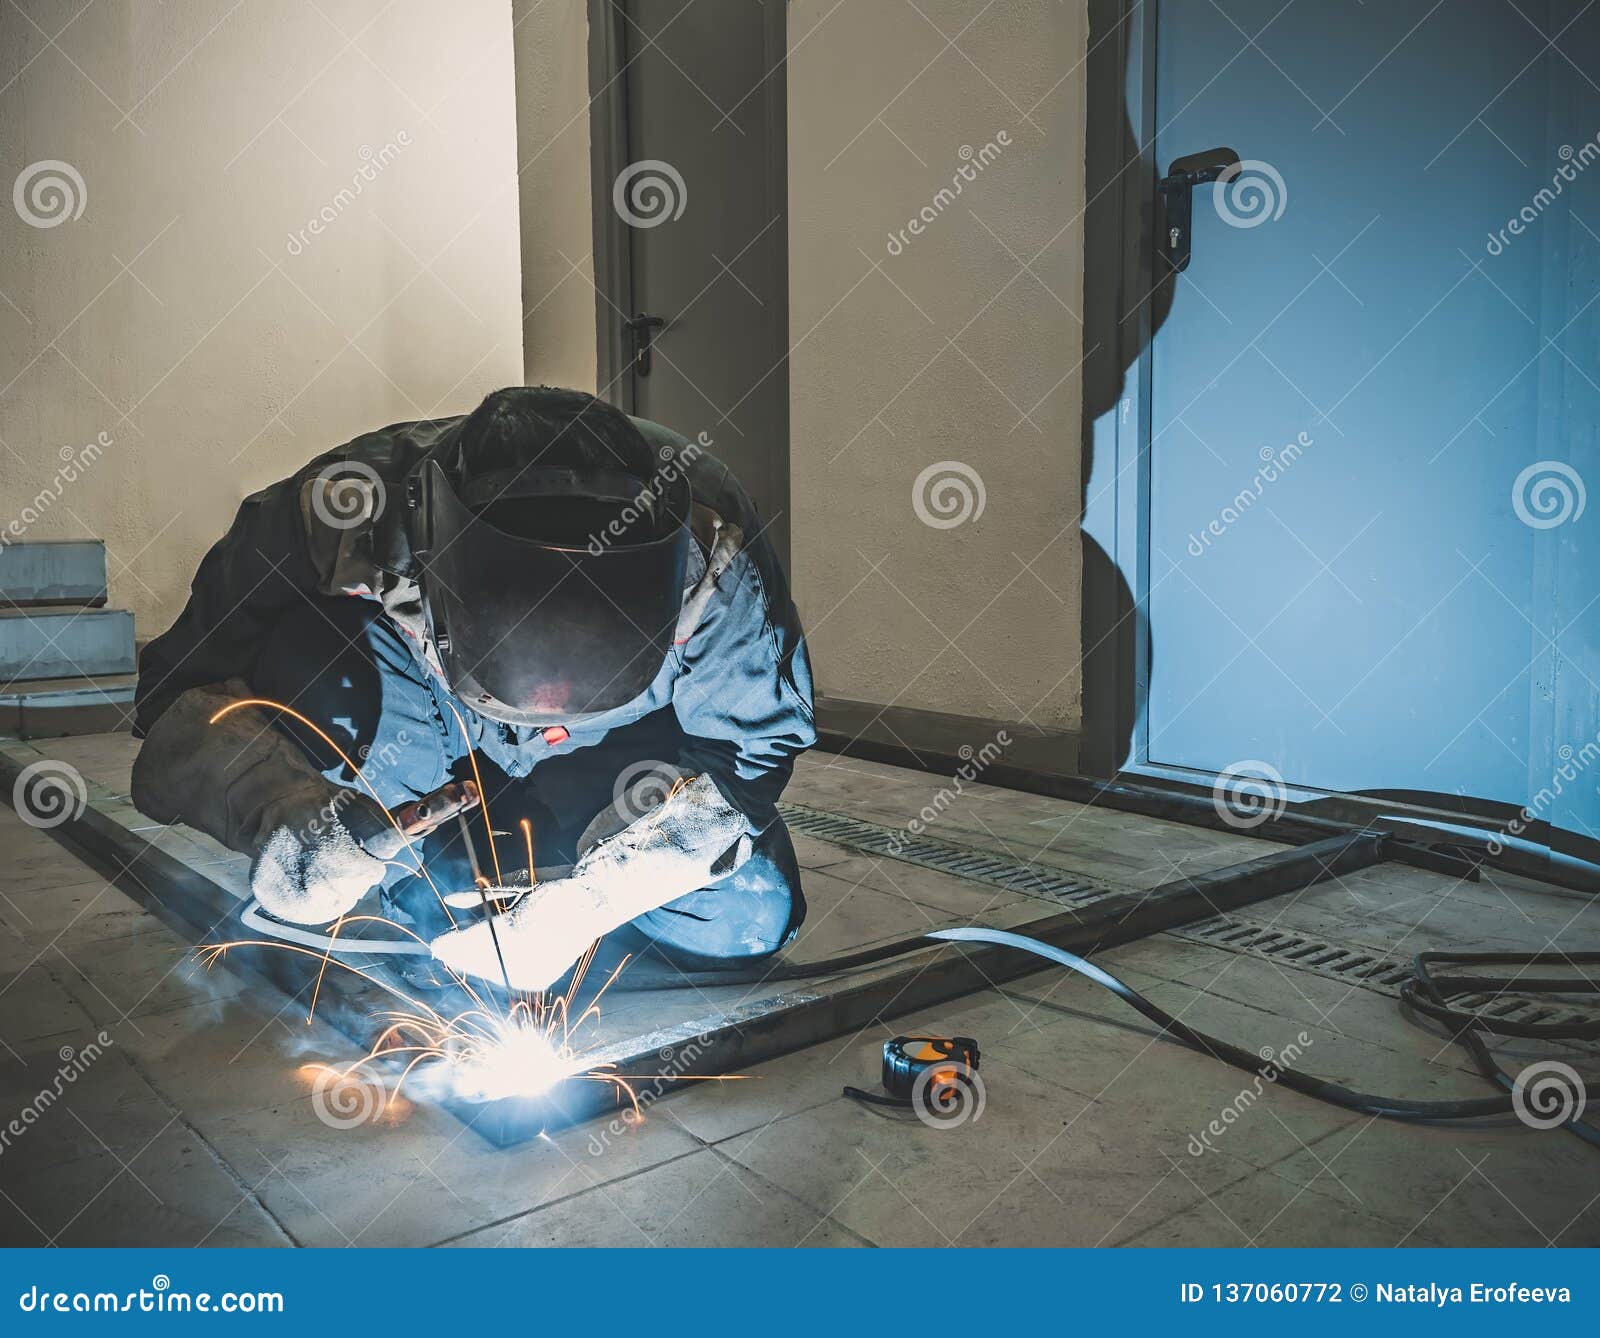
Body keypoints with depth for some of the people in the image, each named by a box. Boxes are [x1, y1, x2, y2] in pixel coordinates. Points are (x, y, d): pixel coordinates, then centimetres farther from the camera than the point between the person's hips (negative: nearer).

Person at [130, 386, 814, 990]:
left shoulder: (714, 547, -33)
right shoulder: (342, 513, -32)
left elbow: (753, 744, -20)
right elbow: (179, 695, -20)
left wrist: (592, 898, -32)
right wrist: (282, 816, -42)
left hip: (613, 770, 1)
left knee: (745, 918, -21)